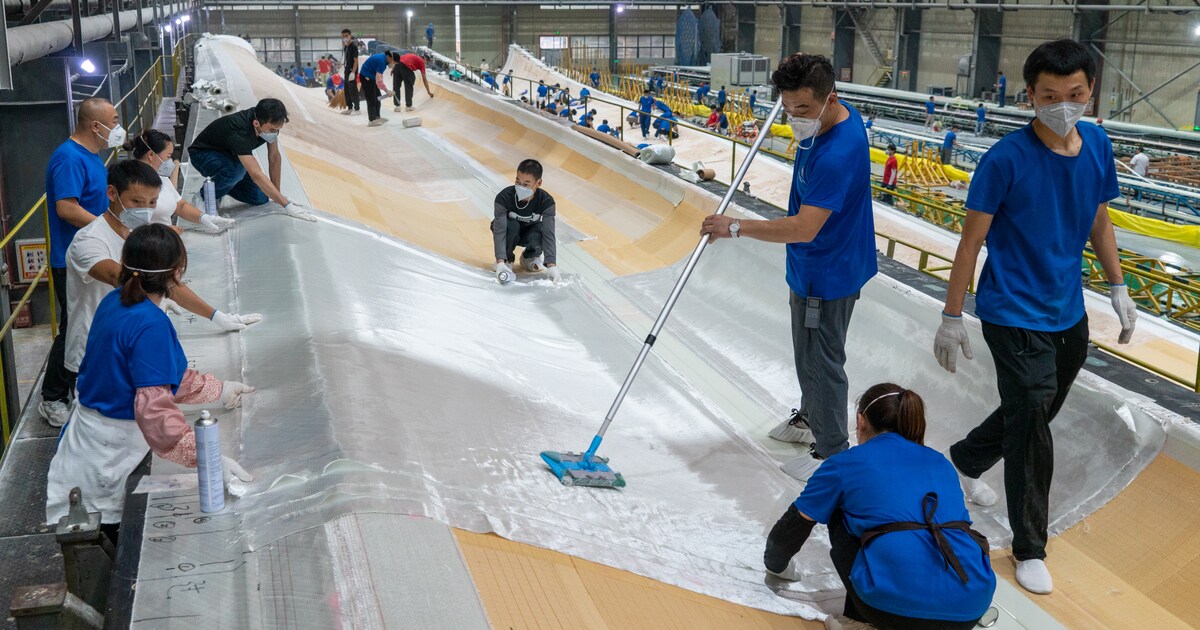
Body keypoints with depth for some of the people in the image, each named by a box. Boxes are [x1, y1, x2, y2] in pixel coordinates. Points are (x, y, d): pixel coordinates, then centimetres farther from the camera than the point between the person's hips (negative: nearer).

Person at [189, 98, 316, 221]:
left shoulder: (269, 123, -20)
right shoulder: (239, 131, -42)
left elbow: (274, 157, -6)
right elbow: (256, 175, -49)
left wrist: (277, 196, -6)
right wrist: (287, 205, -54)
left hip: (228, 154, 7)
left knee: (261, 198, -8)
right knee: (235, 171, -39)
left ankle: (223, 184, 18)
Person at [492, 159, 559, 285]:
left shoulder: (546, 201, -28)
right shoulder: (504, 198, -32)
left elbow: (549, 233, -32)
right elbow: (500, 231, -37)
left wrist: (551, 265, -42)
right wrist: (500, 262, -47)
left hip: (529, 232, 1)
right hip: (510, 232, -1)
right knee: (511, 226, -36)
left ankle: (529, 257, 2)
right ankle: (506, 260, -8)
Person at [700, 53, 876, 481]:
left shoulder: (837, 155, -34)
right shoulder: (838, 113, -3)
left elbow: (804, 228, -35)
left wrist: (735, 227, -30)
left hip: (827, 274, -10)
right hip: (815, 265, 10)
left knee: (821, 361, 4)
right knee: (809, 351, 26)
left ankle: (832, 452, 20)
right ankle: (811, 417, 47)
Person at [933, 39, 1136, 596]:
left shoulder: (1098, 146, -3)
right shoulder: (1007, 158, -19)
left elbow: (1099, 221, 12)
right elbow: (972, 239, -13)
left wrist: (1118, 289, 16)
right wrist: (951, 318, -10)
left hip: (1068, 313, 7)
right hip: (1014, 314, -6)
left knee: (1035, 414, 22)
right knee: (1031, 426, -3)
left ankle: (964, 460, 51)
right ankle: (1029, 548, 16)